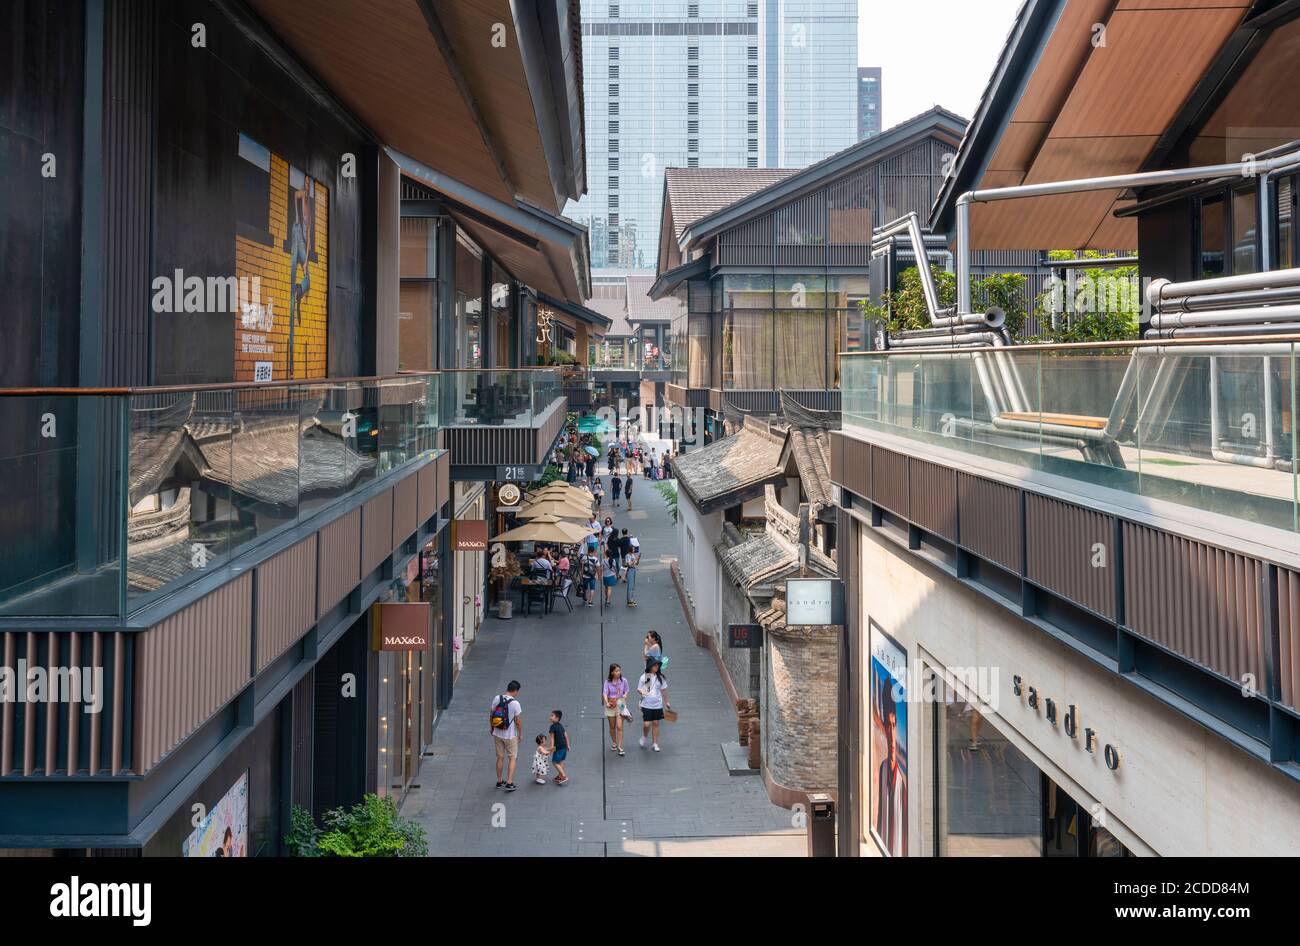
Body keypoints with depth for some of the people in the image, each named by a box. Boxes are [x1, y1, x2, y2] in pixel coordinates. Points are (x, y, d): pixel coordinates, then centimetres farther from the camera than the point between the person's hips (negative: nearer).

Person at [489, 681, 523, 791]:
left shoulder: (497, 699, -7)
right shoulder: (515, 703, -20)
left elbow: (491, 715, 2)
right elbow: (518, 721, -13)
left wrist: (491, 728, 17)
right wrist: (520, 734, 2)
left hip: (497, 734, 4)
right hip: (510, 735, -4)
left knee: (500, 757, 17)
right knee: (512, 758, 9)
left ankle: (499, 781, 26)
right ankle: (509, 783, 4)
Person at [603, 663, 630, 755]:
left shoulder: (623, 680, -4)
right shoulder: (607, 682, -7)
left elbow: (626, 691, 8)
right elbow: (605, 693, -13)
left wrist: (625, 696, -13)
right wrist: (607, 703, -29)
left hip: (620, 704, -1)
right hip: (610, 705, 1)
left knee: (619, 726, -9)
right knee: (612, 726, 12)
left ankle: (620, 747, -5)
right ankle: (614, 743, 33)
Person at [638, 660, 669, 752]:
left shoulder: (660, 677, 3)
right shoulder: (644, 677, -6)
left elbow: (664, 690, 13)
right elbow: (638, 689, 1)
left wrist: (666, 701, 17)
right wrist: (642, 692, -22)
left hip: (657, 705, 3)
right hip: (646, 705, -3)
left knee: (656, 723, 7)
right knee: (646, 724, -7)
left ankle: (654, 744, 19)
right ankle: (644, 737, 24)